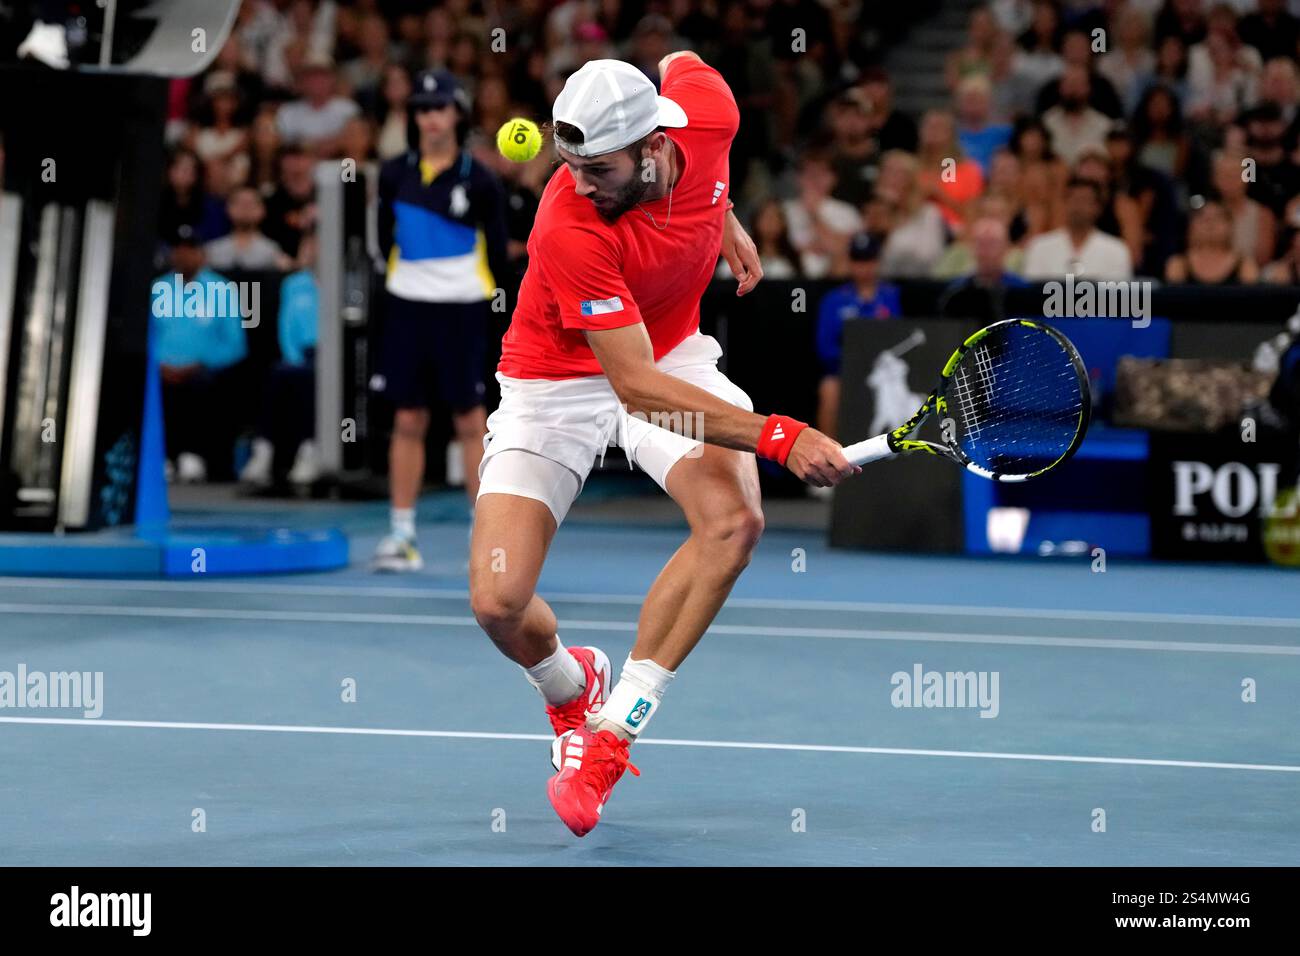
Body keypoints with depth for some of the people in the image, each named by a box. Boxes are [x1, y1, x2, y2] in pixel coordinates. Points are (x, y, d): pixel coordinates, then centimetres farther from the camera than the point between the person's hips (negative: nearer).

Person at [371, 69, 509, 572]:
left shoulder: (479, 180, -3)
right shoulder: (395, 174, 5)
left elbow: (496, 248, 2)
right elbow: (387, 237, 13)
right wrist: (411, 274, 6)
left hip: (461, 308, -3)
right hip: (407, 305, 3)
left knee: (470, 420, -1)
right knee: (407, 420, 5)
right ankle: (401, 533, 9)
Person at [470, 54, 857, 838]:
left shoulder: (710, 114, -21)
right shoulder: (568, 231, -36)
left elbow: (681, 63, 7)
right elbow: (635, 387, -34)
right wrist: (777, 437, -41)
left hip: (672, 354, 4)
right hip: (557, 384, -4)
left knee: (734, 522, -26)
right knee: (499, 603, -15)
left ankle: (609, 739, -13)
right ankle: (571, 689, 25)